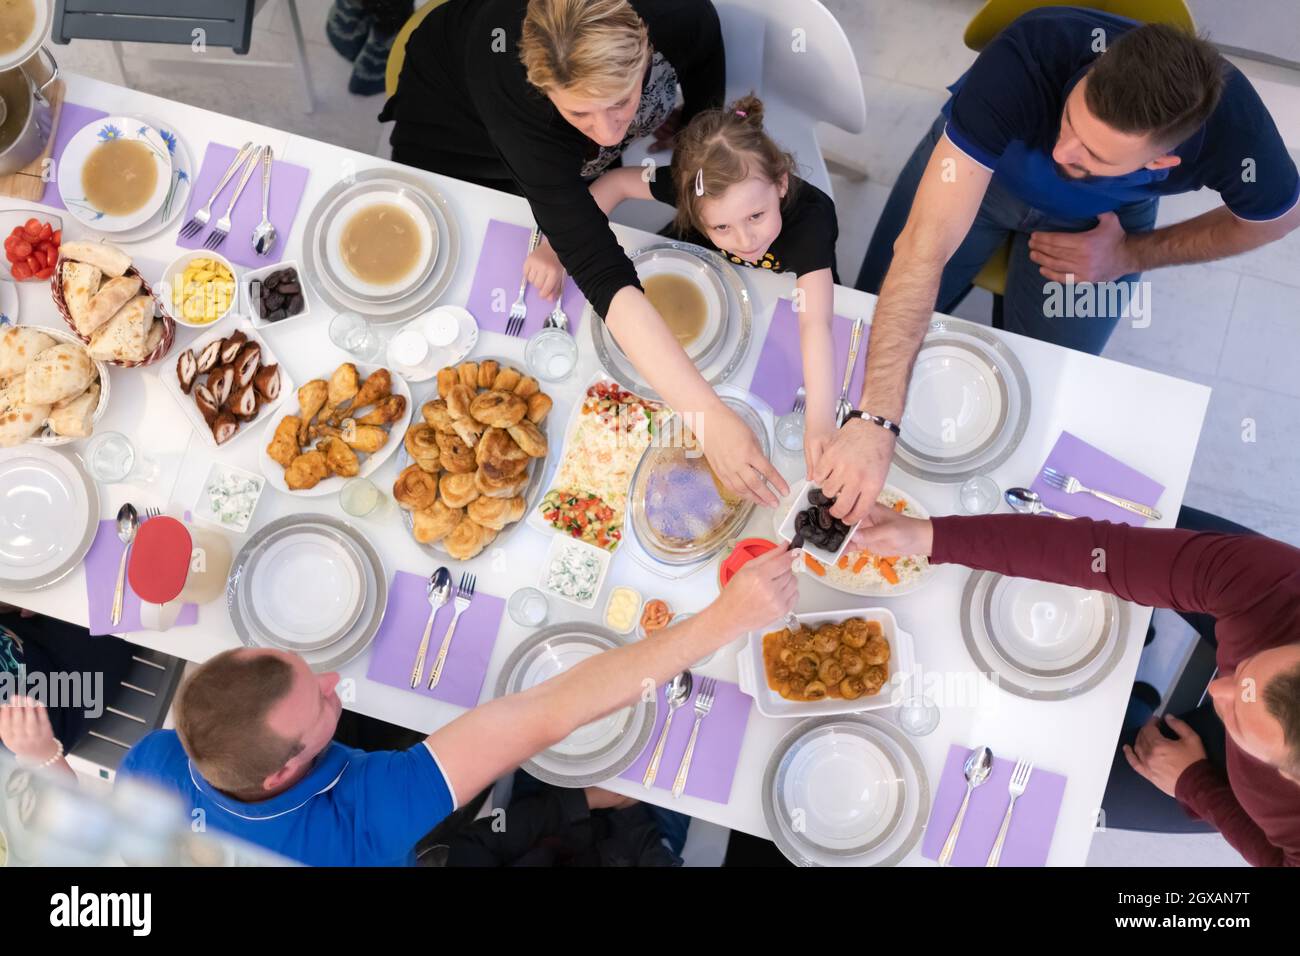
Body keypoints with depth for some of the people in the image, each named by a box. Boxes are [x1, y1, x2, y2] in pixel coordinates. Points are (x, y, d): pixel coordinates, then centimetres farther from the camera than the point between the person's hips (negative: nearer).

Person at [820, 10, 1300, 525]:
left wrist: (1132, 255, -20)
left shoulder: (1233, 129, -37)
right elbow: (923, 246, -49)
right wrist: (876, 420, -56)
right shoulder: (1029, 57, -45)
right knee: (876, 333, 1)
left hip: (1098, 214, 1)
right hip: (975, 161, 0)